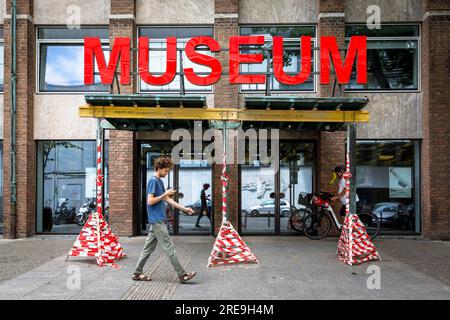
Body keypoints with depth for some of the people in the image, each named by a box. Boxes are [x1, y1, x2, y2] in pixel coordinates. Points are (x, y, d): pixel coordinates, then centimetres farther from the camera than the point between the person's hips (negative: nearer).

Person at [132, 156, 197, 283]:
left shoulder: (160, 181, 16)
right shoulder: (153, 181, -13)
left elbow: (167, 200, 19)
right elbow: (150, 201, -18)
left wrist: (184, 208, 14)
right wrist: (165, 194, -13)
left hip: (158, 220, 9)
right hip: (157, 220, -9)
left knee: (149, 247, 13)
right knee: (169, 248, -6)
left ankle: (138, 273, 21)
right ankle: (182, 275, -2)